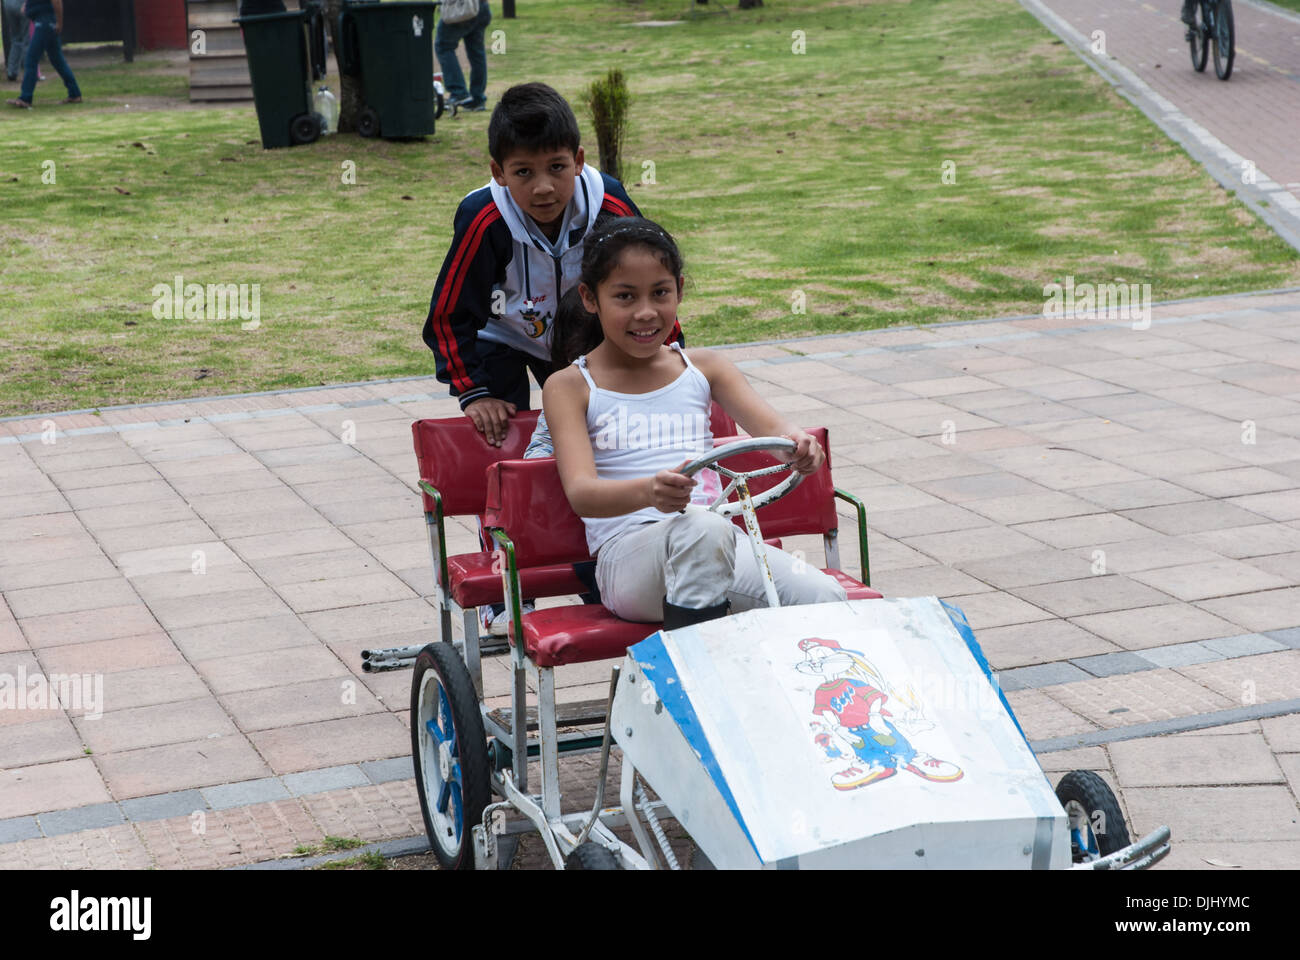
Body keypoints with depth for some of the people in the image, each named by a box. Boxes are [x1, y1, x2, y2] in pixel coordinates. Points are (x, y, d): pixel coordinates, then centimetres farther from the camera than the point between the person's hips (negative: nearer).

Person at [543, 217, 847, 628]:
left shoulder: (704, 368, 18)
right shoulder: (570, 386, 5)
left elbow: (773, 428, 2)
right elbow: (581, 493, -11)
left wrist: (798, 445, -25)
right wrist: (651, 491, -34)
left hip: (723, 547, 4)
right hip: (627, 554, -4)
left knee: (824, 599, -21)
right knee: (703, 528, -37)